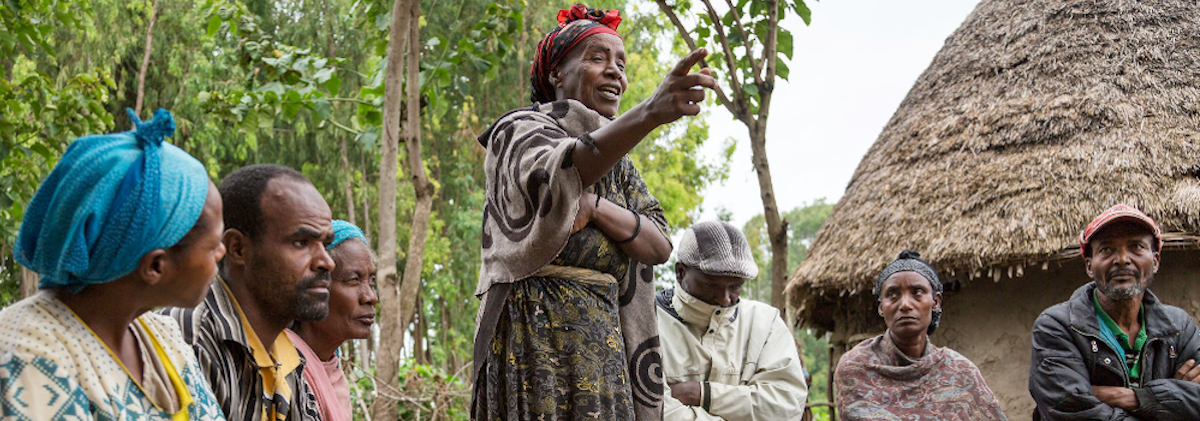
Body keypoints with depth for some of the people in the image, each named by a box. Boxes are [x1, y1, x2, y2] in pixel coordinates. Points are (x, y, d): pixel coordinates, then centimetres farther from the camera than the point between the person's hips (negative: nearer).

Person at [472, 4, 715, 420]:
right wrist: (650, 113, -40)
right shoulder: (522, 130, 1)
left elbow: (659, 245, 6)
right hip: (536, 334, -6)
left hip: (603, 339, 6)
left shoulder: (619, 165, 21)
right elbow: (559, 173, -25)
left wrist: (595, 207, -13)